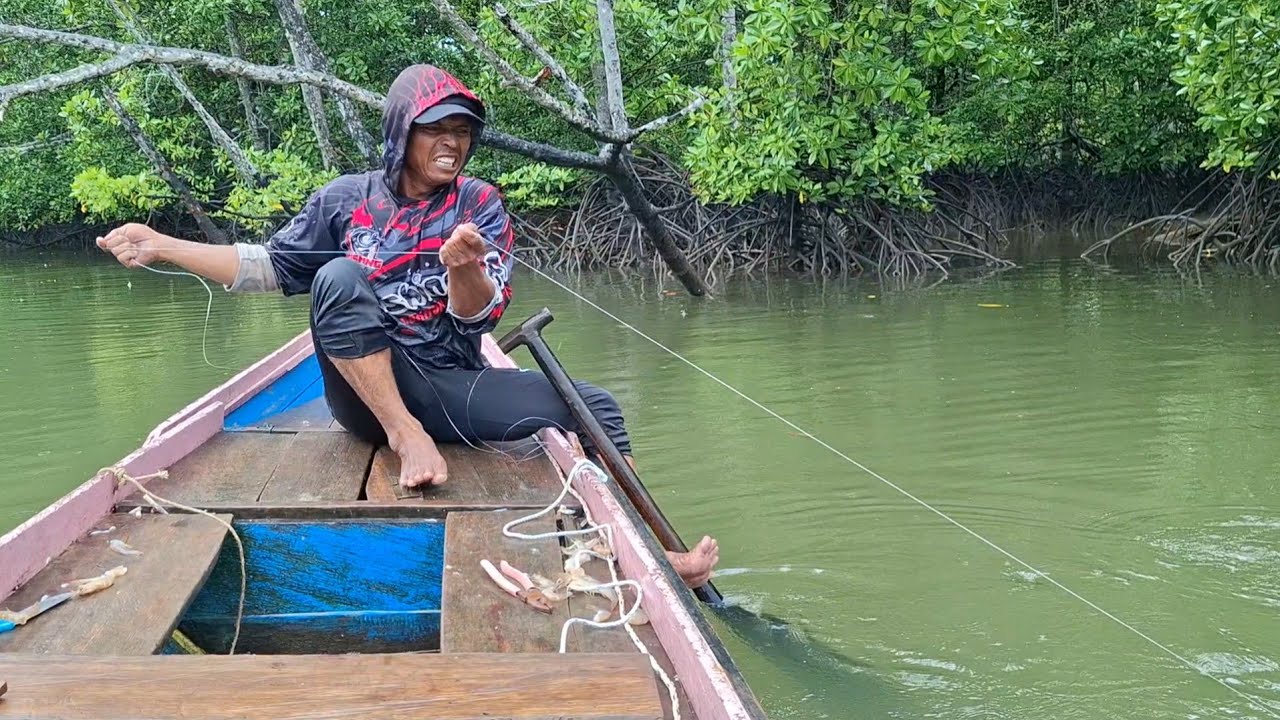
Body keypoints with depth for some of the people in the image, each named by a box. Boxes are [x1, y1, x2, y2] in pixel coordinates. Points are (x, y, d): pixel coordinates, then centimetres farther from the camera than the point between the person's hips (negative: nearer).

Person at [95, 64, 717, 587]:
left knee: (591, 406, -17)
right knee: (340, 277, -29)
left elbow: (479, 317, -7)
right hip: (367, 394, -1)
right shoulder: (347, 199, 4)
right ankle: (405, 437, -26)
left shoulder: (479, 205, 3)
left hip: (451, 391, 1)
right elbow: (268, 268, 8)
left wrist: (464, 268, -30)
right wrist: (161, 246, 0)